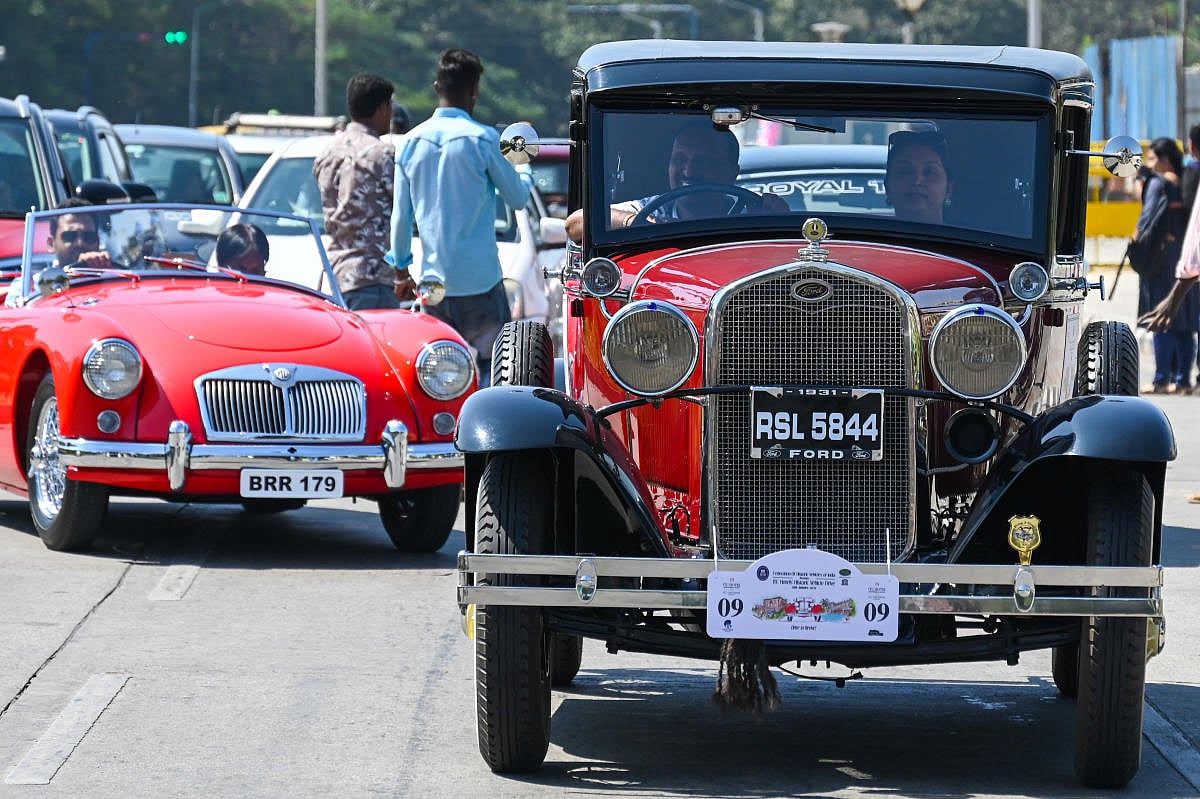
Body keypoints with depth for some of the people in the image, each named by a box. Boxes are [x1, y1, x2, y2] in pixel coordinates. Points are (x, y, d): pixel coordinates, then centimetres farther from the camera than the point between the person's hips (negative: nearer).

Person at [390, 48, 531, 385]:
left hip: (433, 280, 5)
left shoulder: (412, 142, 4)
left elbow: (401, 215, 8)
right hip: (480, 281, -4)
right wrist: (525, 176, 25)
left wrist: (400, 264, 20)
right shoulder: (482, 139, -9)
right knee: (493, 369, -2)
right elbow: (517, 197, 3)